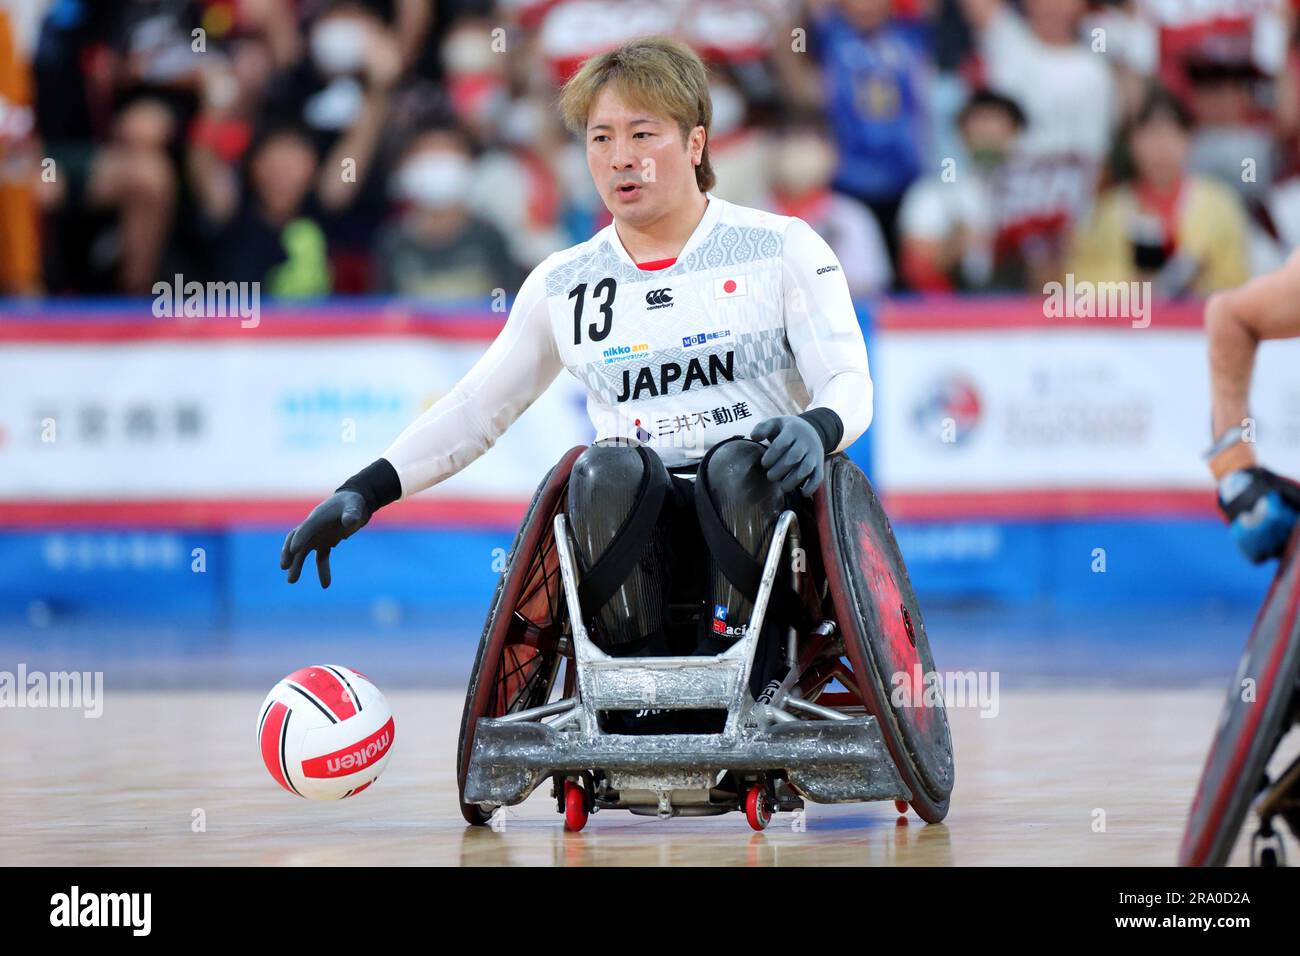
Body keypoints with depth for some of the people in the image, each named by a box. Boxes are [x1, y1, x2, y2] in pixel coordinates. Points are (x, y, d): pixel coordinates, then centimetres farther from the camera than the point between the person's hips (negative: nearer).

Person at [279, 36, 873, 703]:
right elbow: (476, 408, 21)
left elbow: (849, 383, 2)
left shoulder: (782, 249, 7)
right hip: (638, 530, 2)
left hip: (760, 508, -2)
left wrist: (815, 429, -23)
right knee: (607, 470, -33)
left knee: (740, 463, -36)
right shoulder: (562, 285, 16)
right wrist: (364, 492, 10)